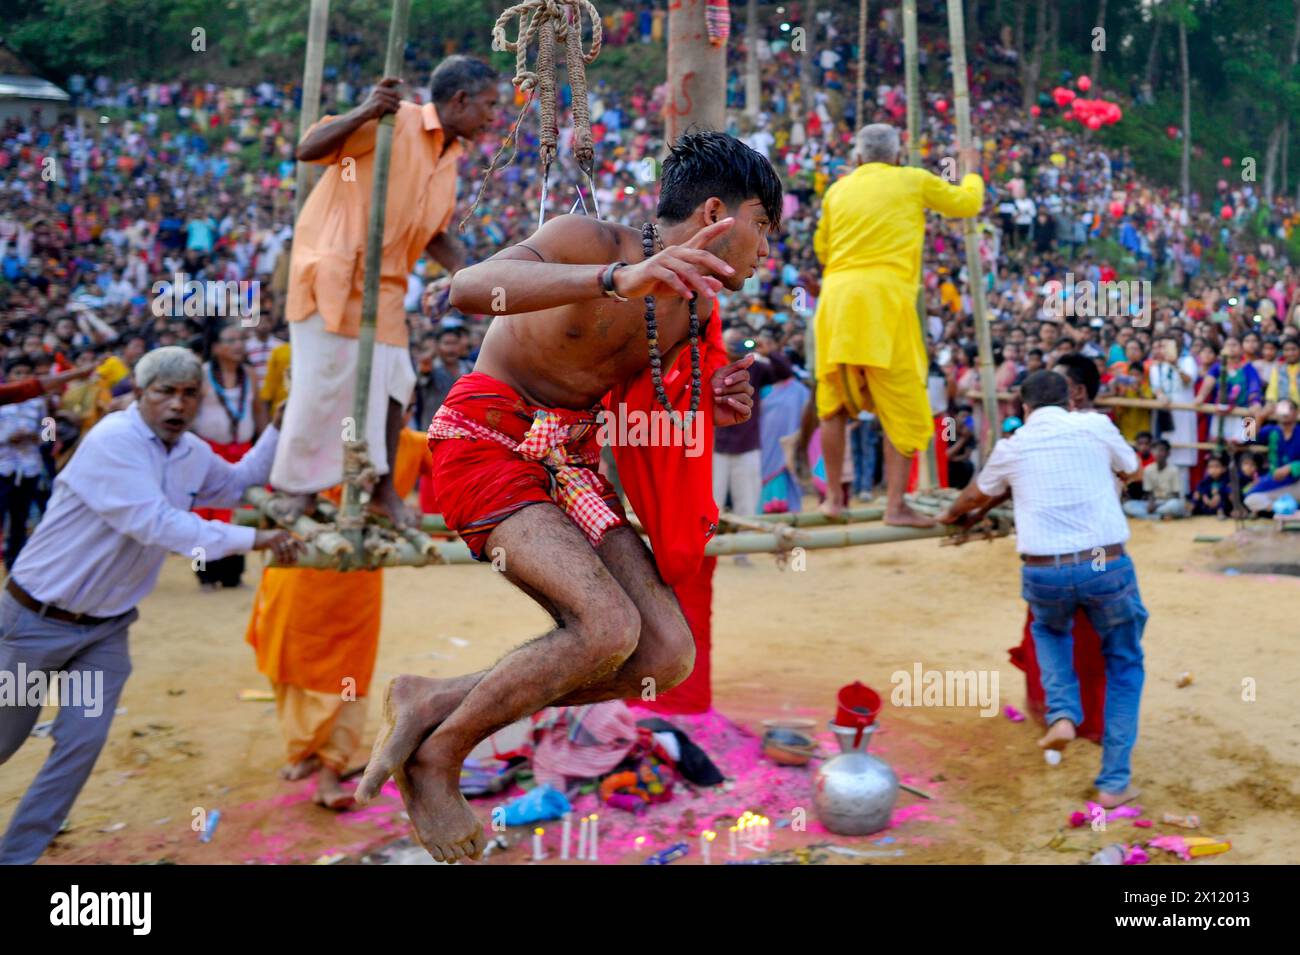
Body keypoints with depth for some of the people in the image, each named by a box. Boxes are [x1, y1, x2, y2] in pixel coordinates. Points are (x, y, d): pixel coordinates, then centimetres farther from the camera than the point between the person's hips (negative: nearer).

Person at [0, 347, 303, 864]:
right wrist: (254, 539, -32)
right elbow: (156, 524, -32)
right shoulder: (112, 440, -24)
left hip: (107, 626, 6)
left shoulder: (193, 453, 2)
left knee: (82, 746, 2)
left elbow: (240, 483, 21)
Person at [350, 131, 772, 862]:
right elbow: (470, 288, -33)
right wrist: (618, 279, -46)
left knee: (668, 657, -8)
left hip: (570, 464, 8)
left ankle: (431, 702, 3)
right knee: (608, 628, -26)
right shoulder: (589, 239, -15)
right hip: (486, 438, -8)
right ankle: (435, 761, -3)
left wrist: (713, 406, -1)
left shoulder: (696, 306, 8)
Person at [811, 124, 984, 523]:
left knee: (835, 403, 14)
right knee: (902, 406, 1)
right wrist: (971, 172, 38)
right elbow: (967, 203, 20)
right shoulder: (913, 180, 8)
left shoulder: (838, 190, 17)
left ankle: (833, 497, 18)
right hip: (884, 298, -4)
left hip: (836, 296, 4)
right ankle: (896, 505, -3)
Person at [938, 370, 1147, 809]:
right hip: (1107, 566, -1)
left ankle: (1063, 714, 12)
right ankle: (1115, 782, 17)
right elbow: (1130, 469, 26)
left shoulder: (1012, 446, 9)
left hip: (1042, 572, 1)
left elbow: (977, 496, 28)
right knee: (1124, 665, 19)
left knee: (1049, 629, 35)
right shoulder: (1096, 427, 6)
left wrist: (953, 516, 49)